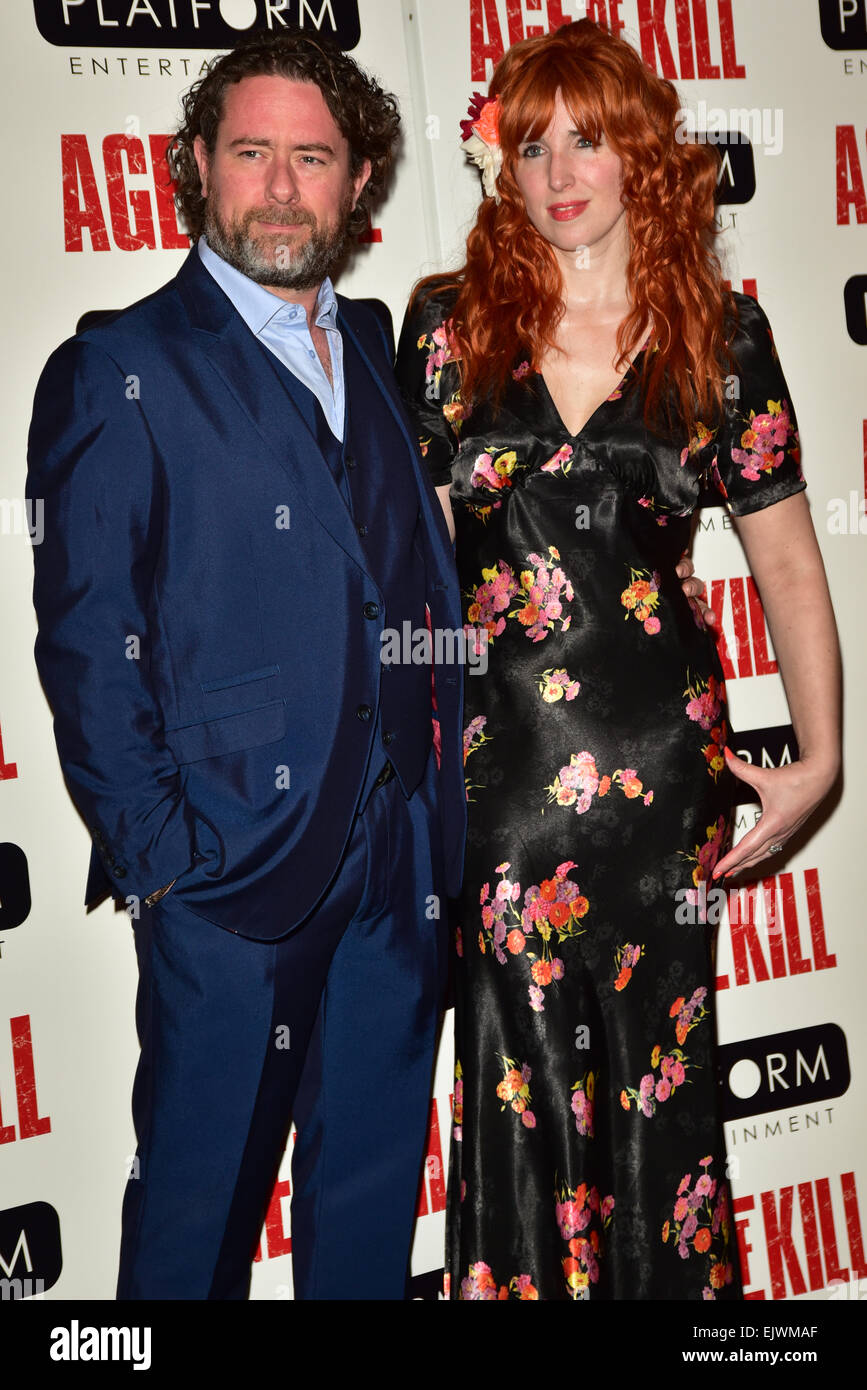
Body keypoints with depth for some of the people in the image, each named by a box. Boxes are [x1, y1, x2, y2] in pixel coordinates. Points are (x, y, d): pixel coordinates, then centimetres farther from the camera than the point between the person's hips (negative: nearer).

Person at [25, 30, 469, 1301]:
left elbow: (427, 580, 14)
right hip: (230, 860, -5)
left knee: (375, 1184, 18)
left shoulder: (378, 350, 12)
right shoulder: (117, 372, -5)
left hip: (400, 859, 5)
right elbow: (87, 643, -8)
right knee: (200, 1195, 10)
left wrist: (439, 793, 7)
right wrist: (149, 853, -12)